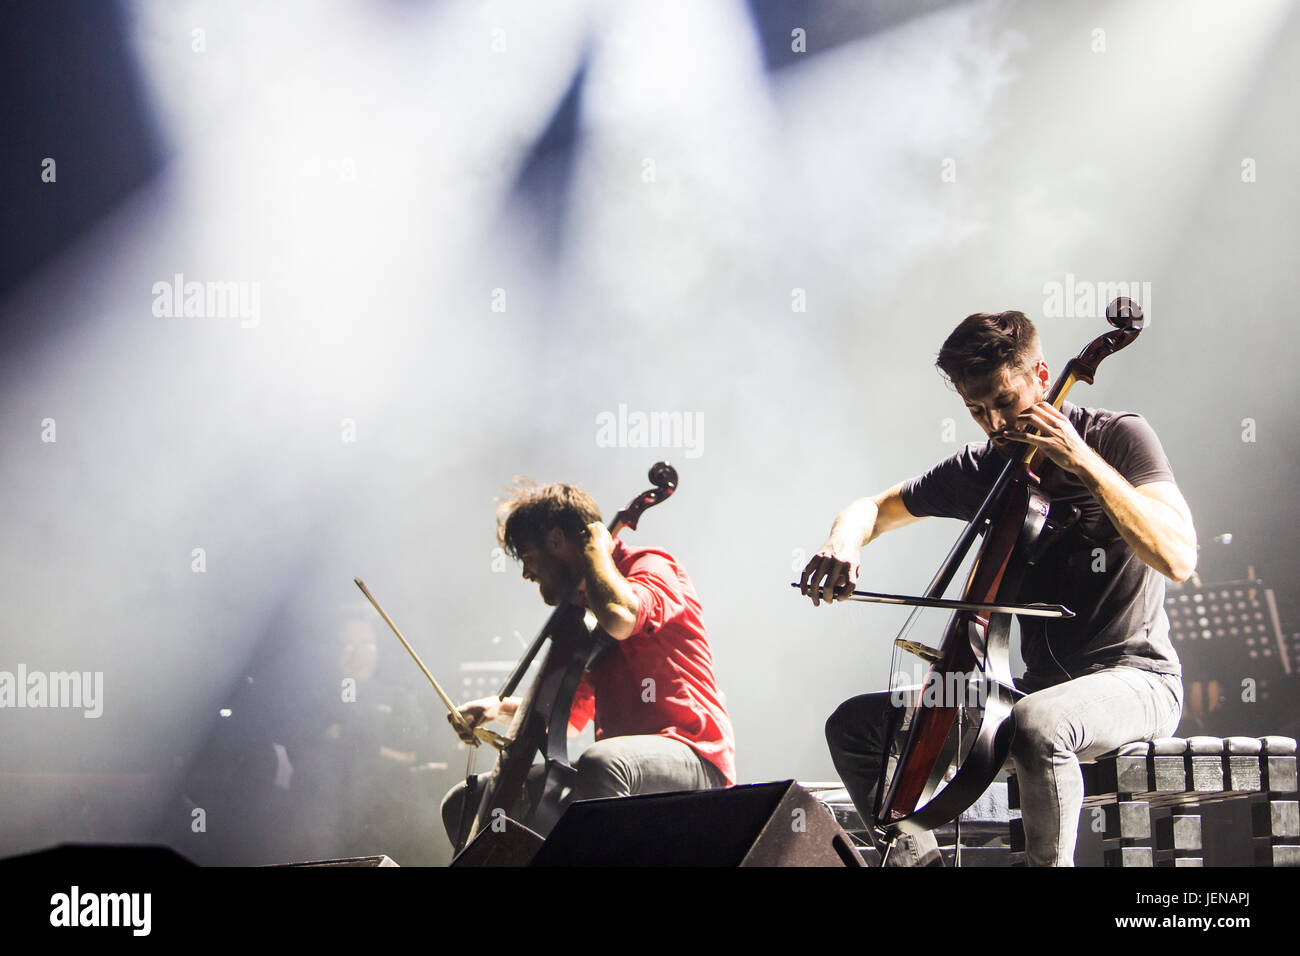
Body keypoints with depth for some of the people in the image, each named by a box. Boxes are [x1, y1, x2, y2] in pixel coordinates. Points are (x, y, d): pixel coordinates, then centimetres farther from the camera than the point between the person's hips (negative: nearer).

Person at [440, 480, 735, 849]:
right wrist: (503, 708, 16)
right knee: (465, 803, 6)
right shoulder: (581, 605, 22)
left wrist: (594, 546, -13)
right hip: (623, 760, 9)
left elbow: (617, 617, -31)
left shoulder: (651, 568, -4)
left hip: (693, 762, -9)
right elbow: (572, 714, 33)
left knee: (600, 764, -43)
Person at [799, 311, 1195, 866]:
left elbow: (1177, 558, -23)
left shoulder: (1117, 437, -9)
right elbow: (875, 508, 21)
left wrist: (1084, 461, -25)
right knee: (855, 725, 1)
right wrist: (844, 541, -4)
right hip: (1038, 685, 7)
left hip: (1135, 678, -7)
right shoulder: (980, 470, 7)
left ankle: (1049, 862, -20)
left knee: (1037, 725, -40)